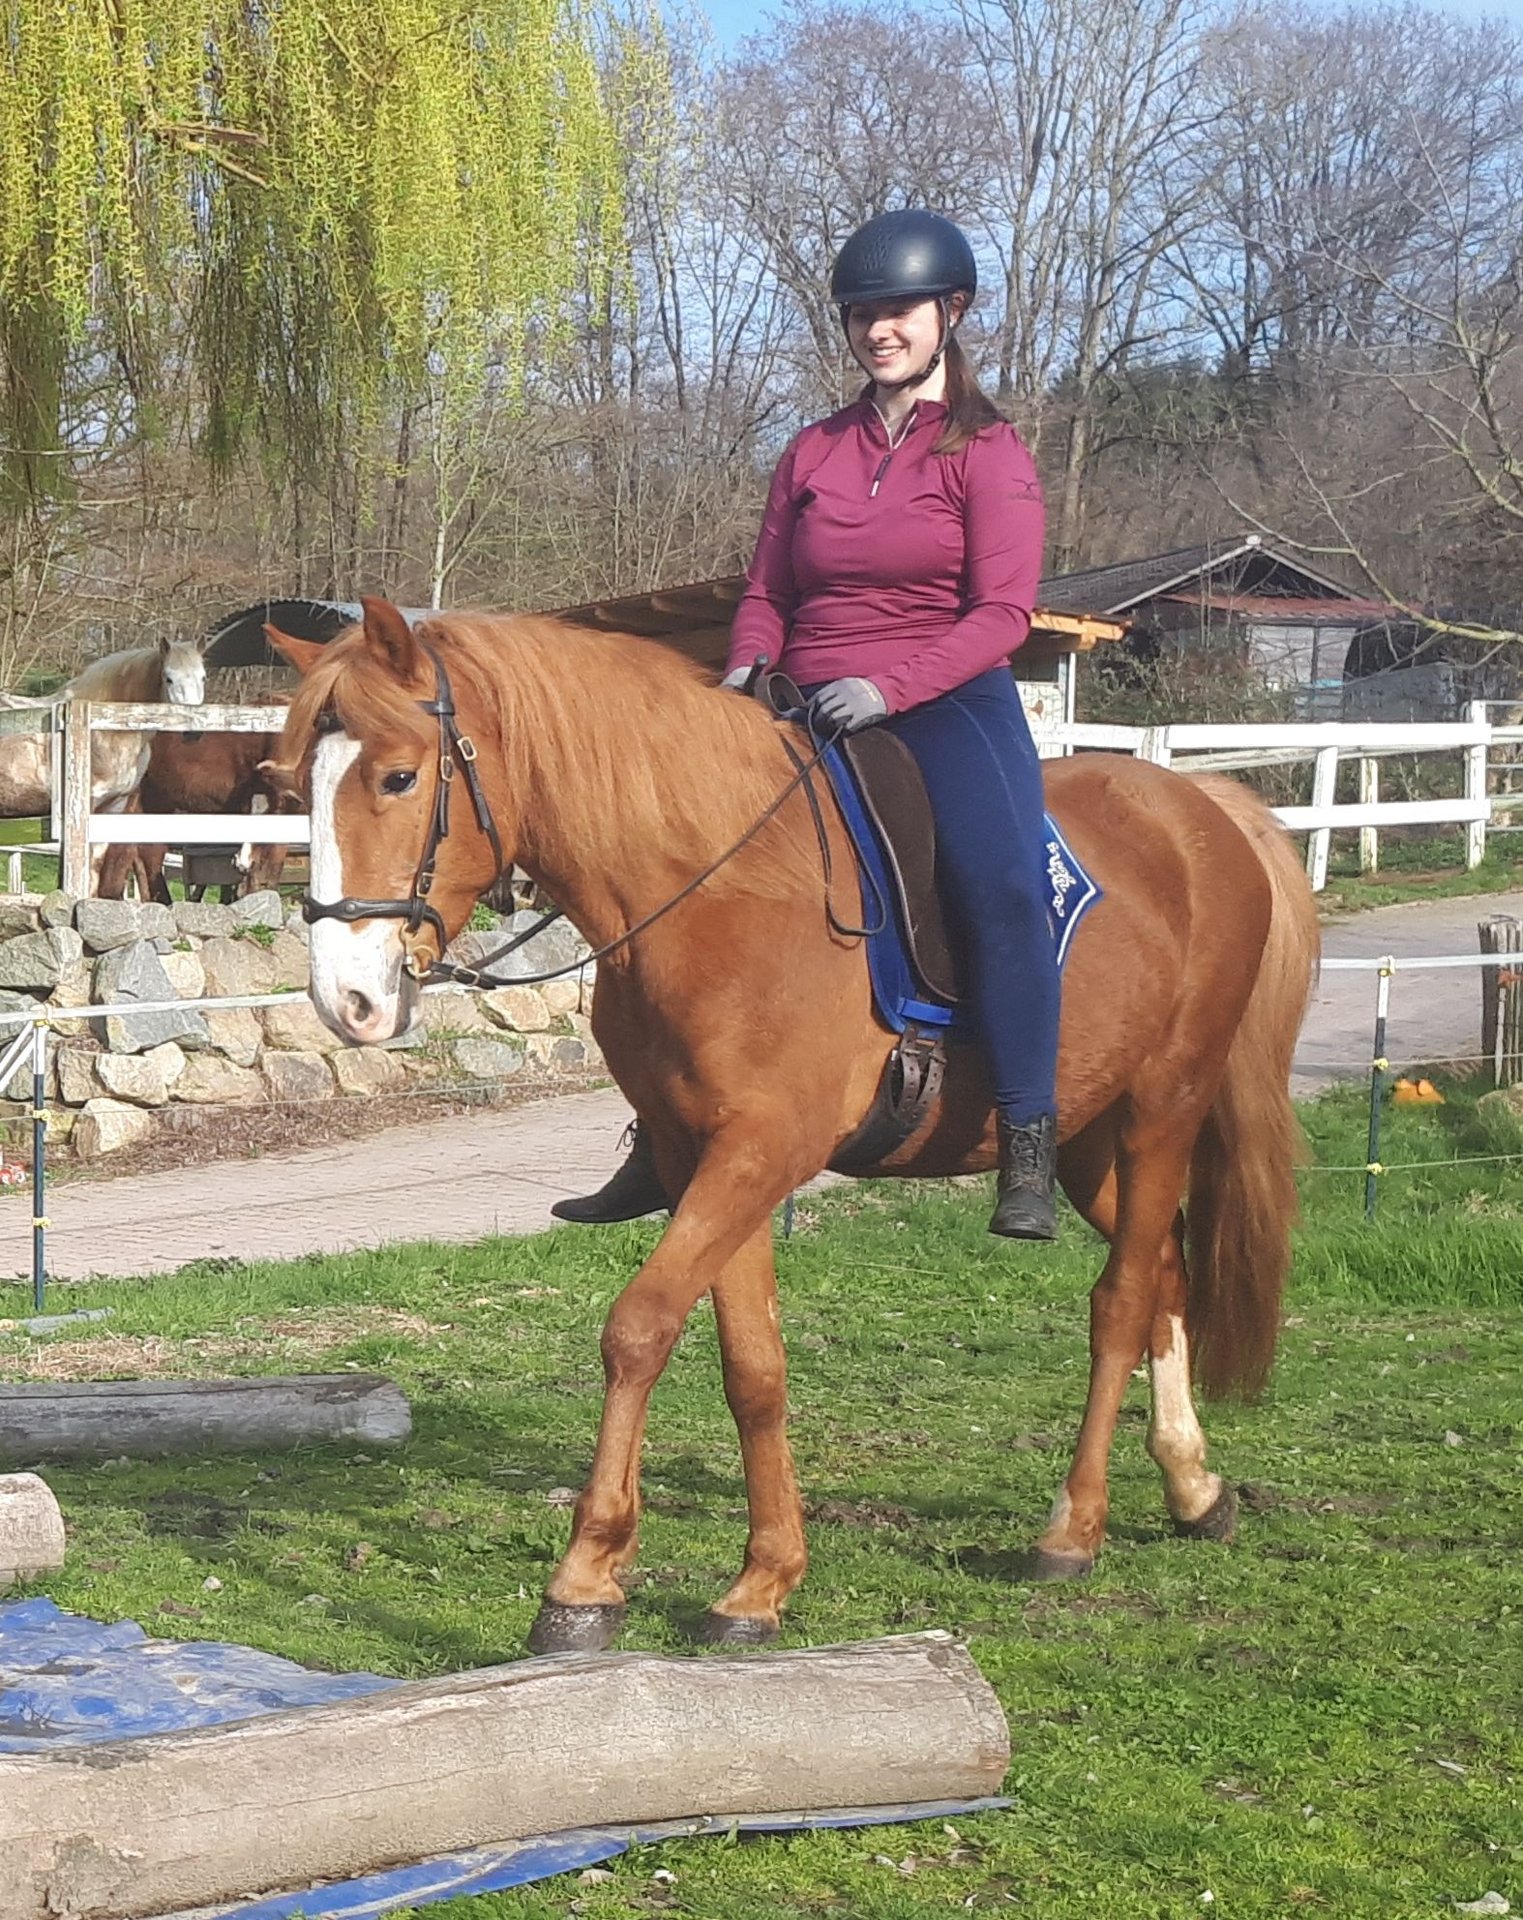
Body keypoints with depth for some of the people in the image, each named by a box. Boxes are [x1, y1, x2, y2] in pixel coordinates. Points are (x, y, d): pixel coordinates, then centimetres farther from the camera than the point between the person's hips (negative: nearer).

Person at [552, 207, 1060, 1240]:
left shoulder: (988, 450, 0)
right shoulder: (814, 451, 15)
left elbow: (1003, 610, -10)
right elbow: (768, 592, 19)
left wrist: (888, 687, -22)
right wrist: (744, 669, -3)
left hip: (949, 703, -5)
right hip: (811, 718, 6)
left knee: (1000, 883, -32)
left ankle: (1029, 1151, -27)